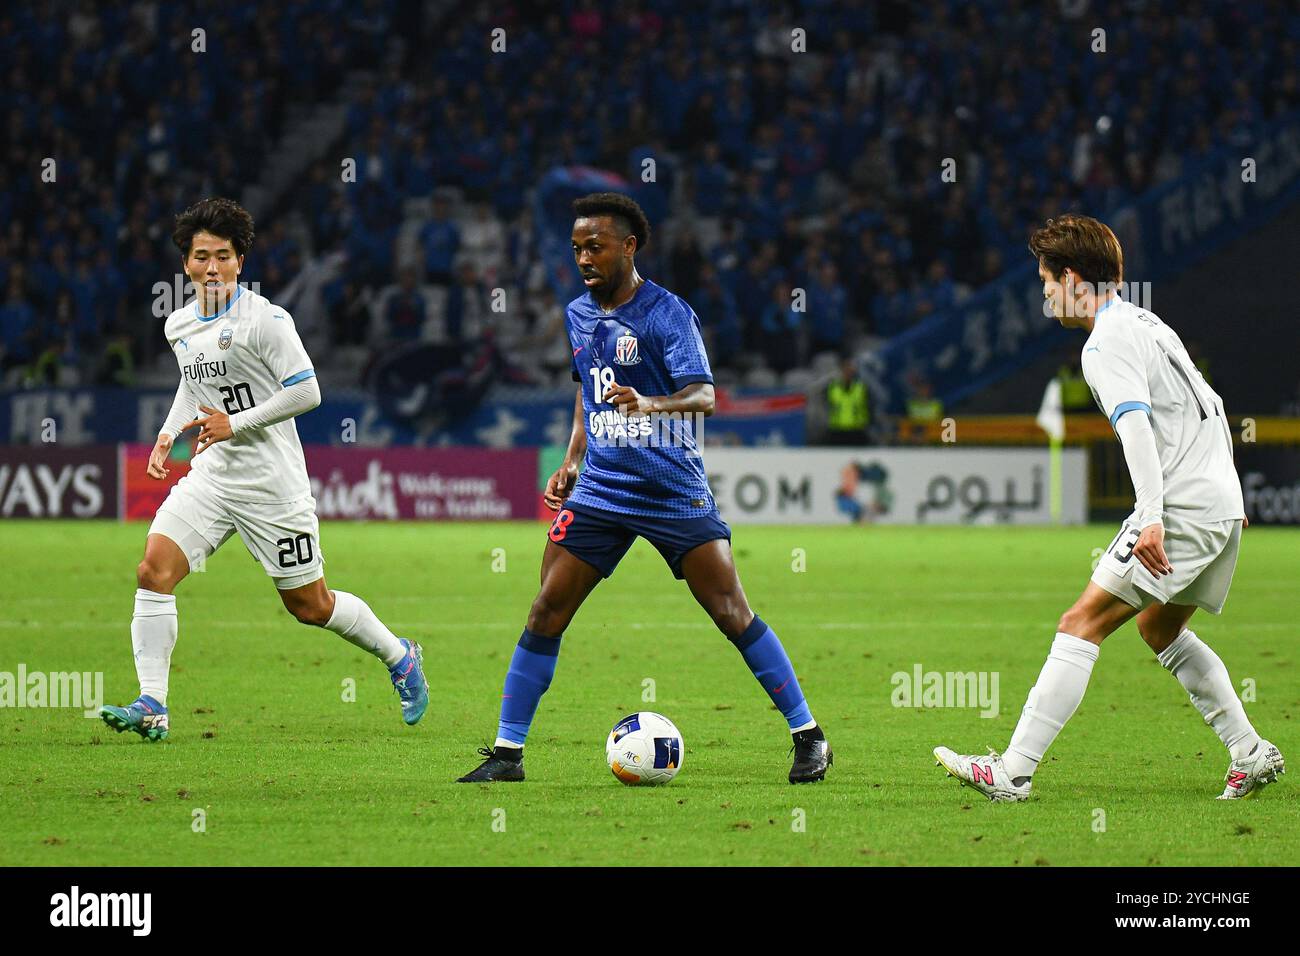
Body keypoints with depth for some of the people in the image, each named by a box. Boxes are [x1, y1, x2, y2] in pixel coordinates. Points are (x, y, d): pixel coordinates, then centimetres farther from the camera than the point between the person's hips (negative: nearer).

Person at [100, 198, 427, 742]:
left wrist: (236, 423, -19)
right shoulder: (180, 325, 8)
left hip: (272, 482, -6)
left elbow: (307, 392, -16)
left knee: (309, 605, 4)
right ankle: (152, 707, -15)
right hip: (211, 474, 6)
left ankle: (399, 657, 30)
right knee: (154, 570, -15)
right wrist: (168, 435, 12)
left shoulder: (265, 319, -14)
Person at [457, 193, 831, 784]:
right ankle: (506, 752, 4)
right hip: (601, 487, 5)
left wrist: (650, 404, -41)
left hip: (674, 489, -5)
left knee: (731, 612, -9)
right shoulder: (578, 315, 9)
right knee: (547, 612, -3)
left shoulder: (667, 313, -11)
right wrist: (571, 462, 14)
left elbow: (702, 395, -22)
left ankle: (809, 738, 2)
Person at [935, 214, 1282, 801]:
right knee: (1160, 628, 25)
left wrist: (1151, 518, -33)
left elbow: (1136, 424, -24)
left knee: (1082, 624, -10)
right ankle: (1252, 756, 24)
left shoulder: (1107, 343, -10)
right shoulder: (1146, 324, 20)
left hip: (1183, 509, -10)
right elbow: (1210, 408, 27)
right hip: (1222, 503, 10)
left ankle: (1011, 772, -15)